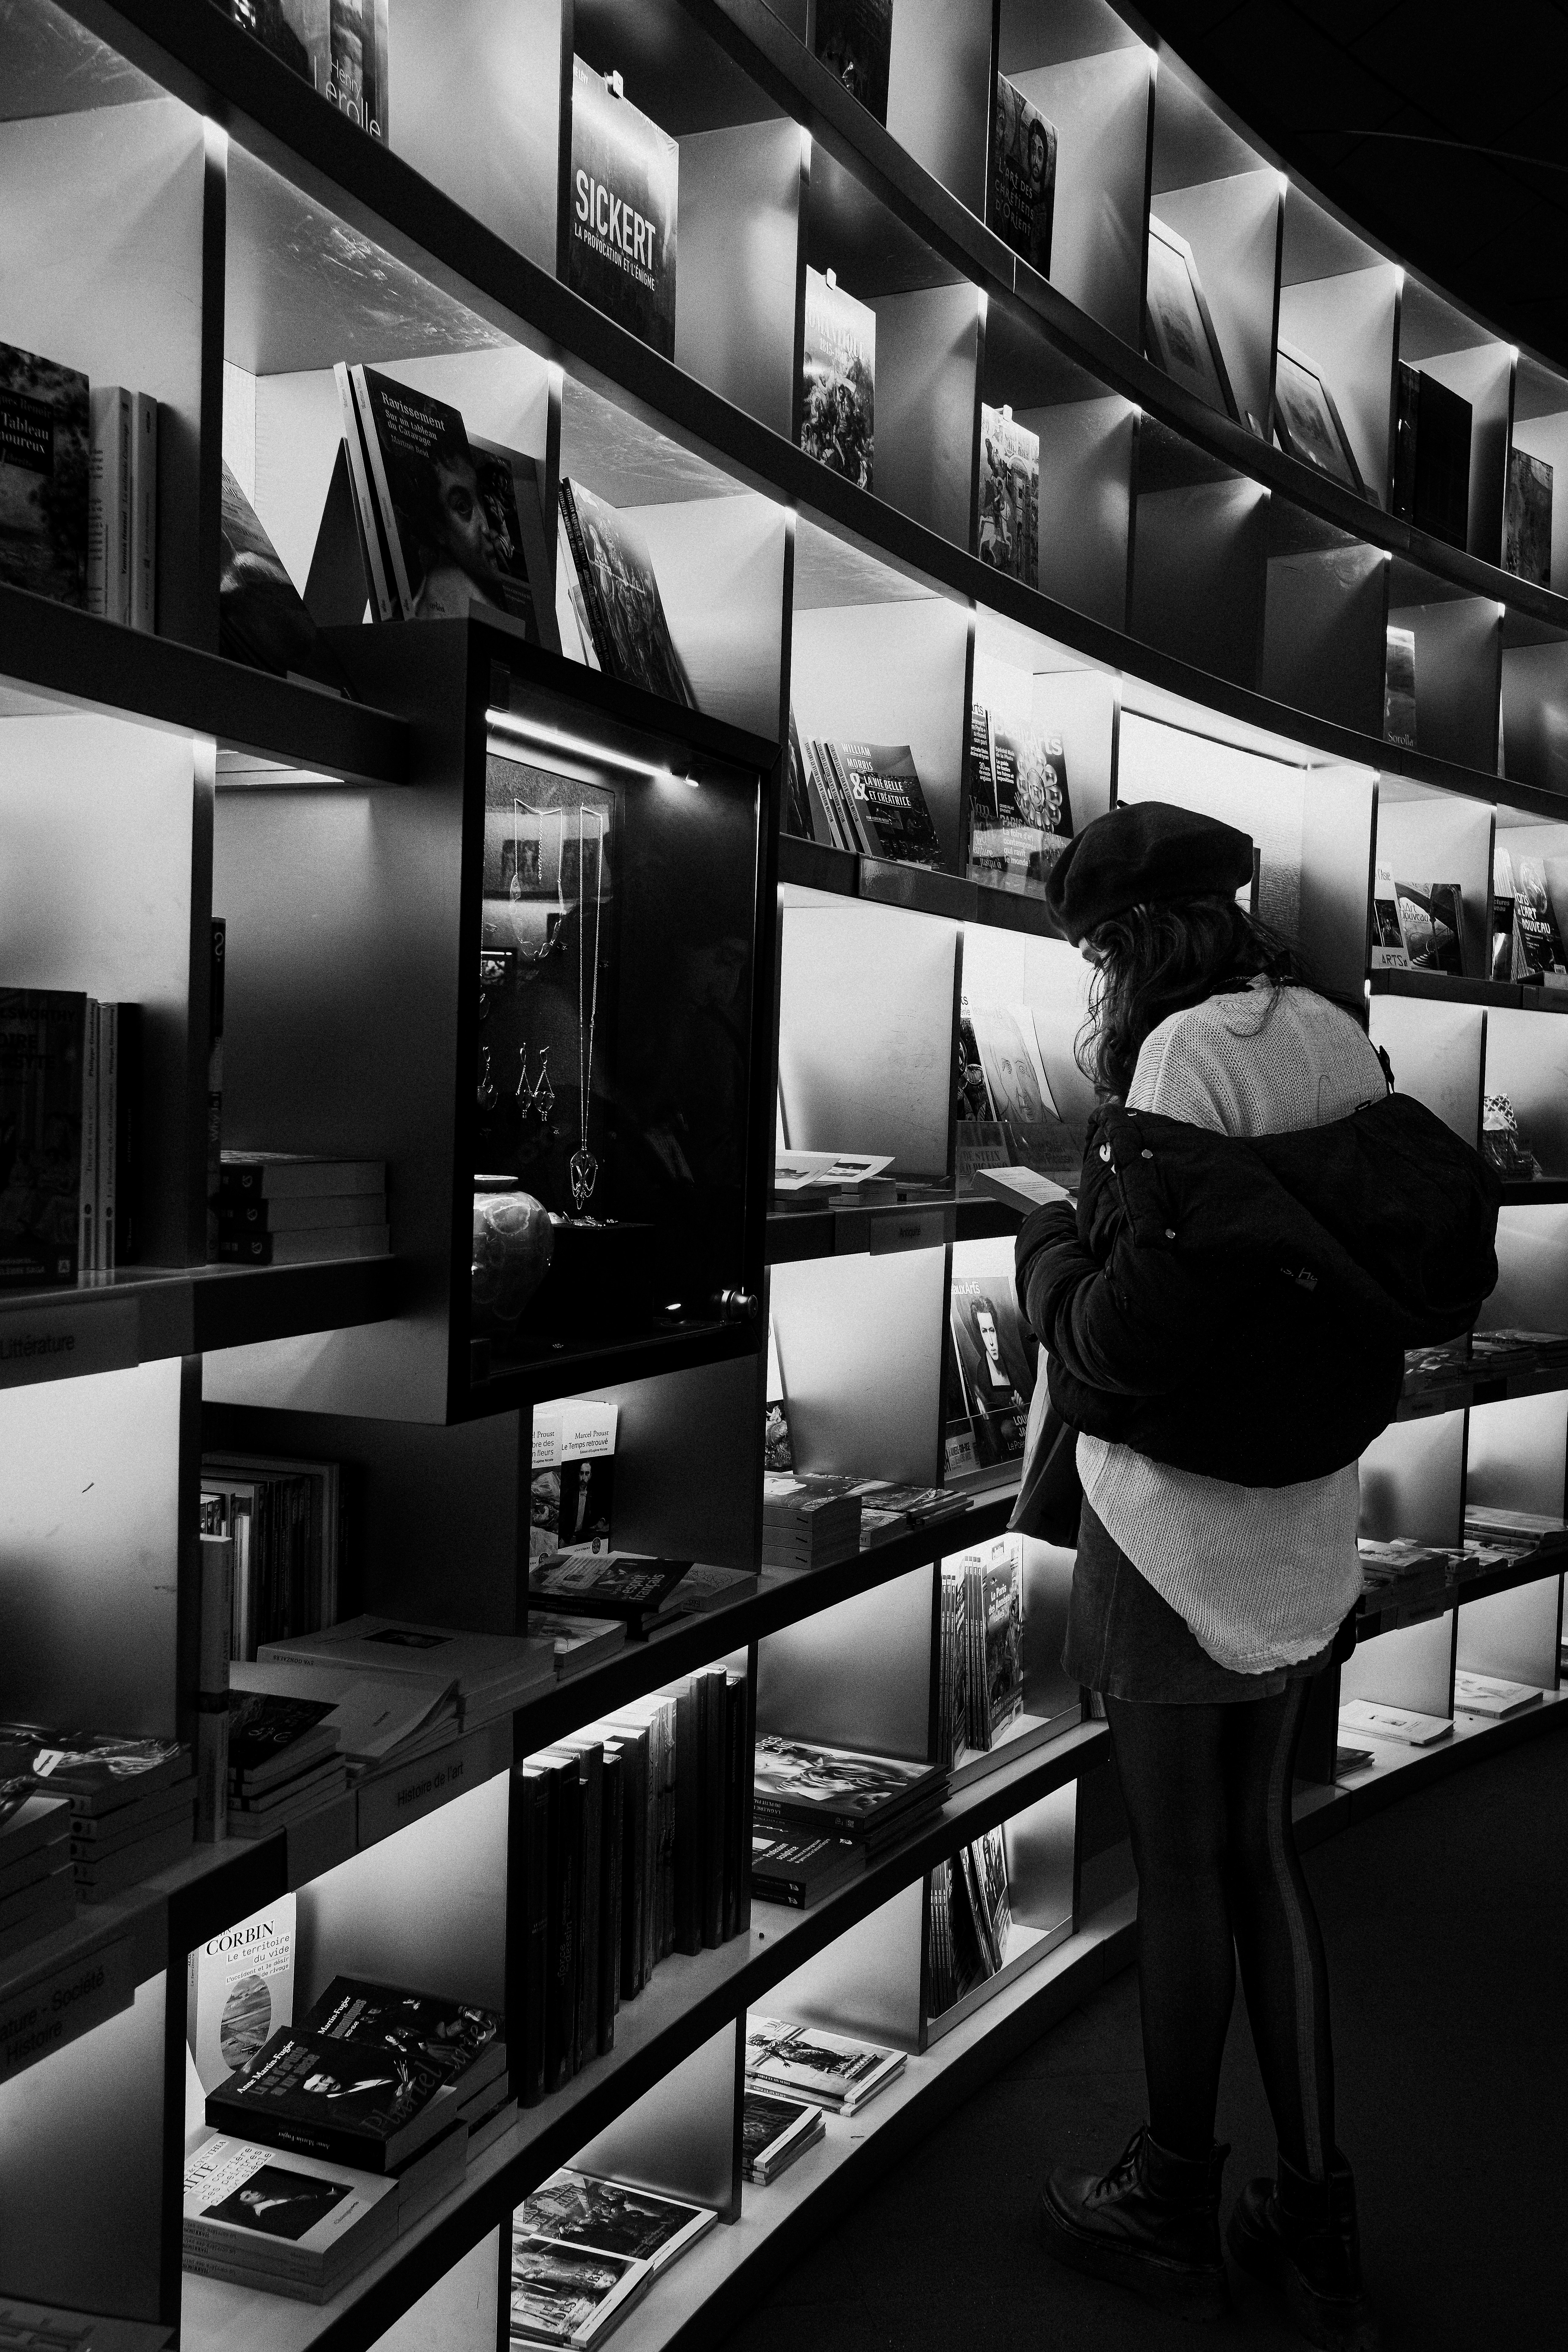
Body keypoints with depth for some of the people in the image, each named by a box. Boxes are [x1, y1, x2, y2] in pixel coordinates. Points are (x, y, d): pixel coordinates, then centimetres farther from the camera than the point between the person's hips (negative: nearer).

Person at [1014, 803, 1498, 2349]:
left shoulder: (1190, 1055, -19)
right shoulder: (1340, 1044, 3)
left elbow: (1127, 1342, -23)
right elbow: (1374, 1285, 8)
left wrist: (1049, 1251, -3)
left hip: (1177, 1526, -7)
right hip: (1303, 1530, 7)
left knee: (1179, 1872, 8)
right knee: (1260, 1852, 18)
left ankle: (1172, 2213, 28)